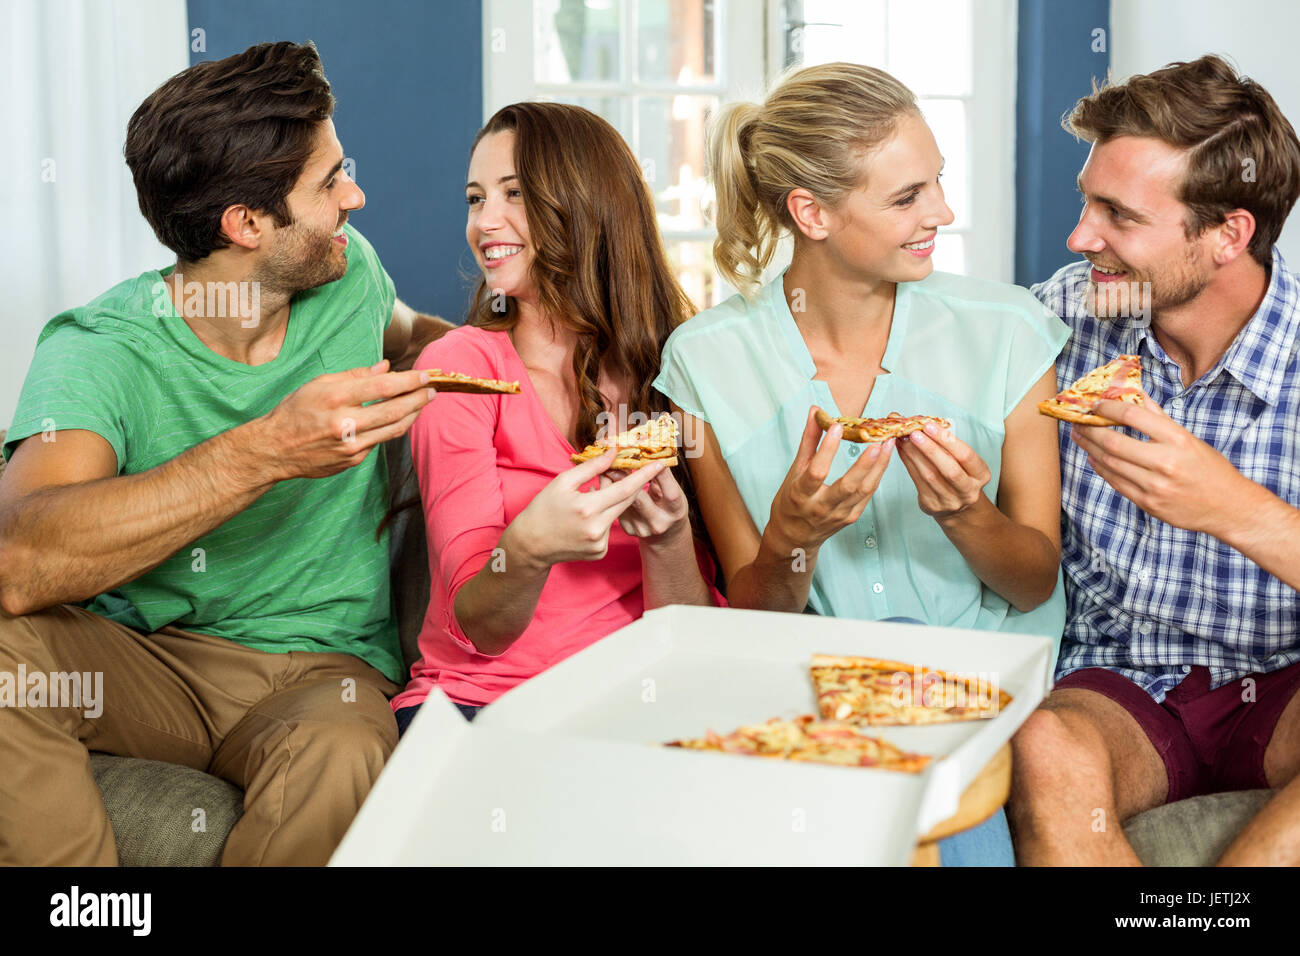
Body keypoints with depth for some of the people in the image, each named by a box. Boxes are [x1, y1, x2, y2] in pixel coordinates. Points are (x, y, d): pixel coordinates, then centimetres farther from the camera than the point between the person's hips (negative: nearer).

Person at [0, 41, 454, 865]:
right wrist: (267, 452, -39)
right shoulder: (99, 350, -14)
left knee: (340, 757, -35)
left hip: (319, 666, 2)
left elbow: (405, 333, 29)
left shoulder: (348, 273, 1)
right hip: (141, 660, -1)